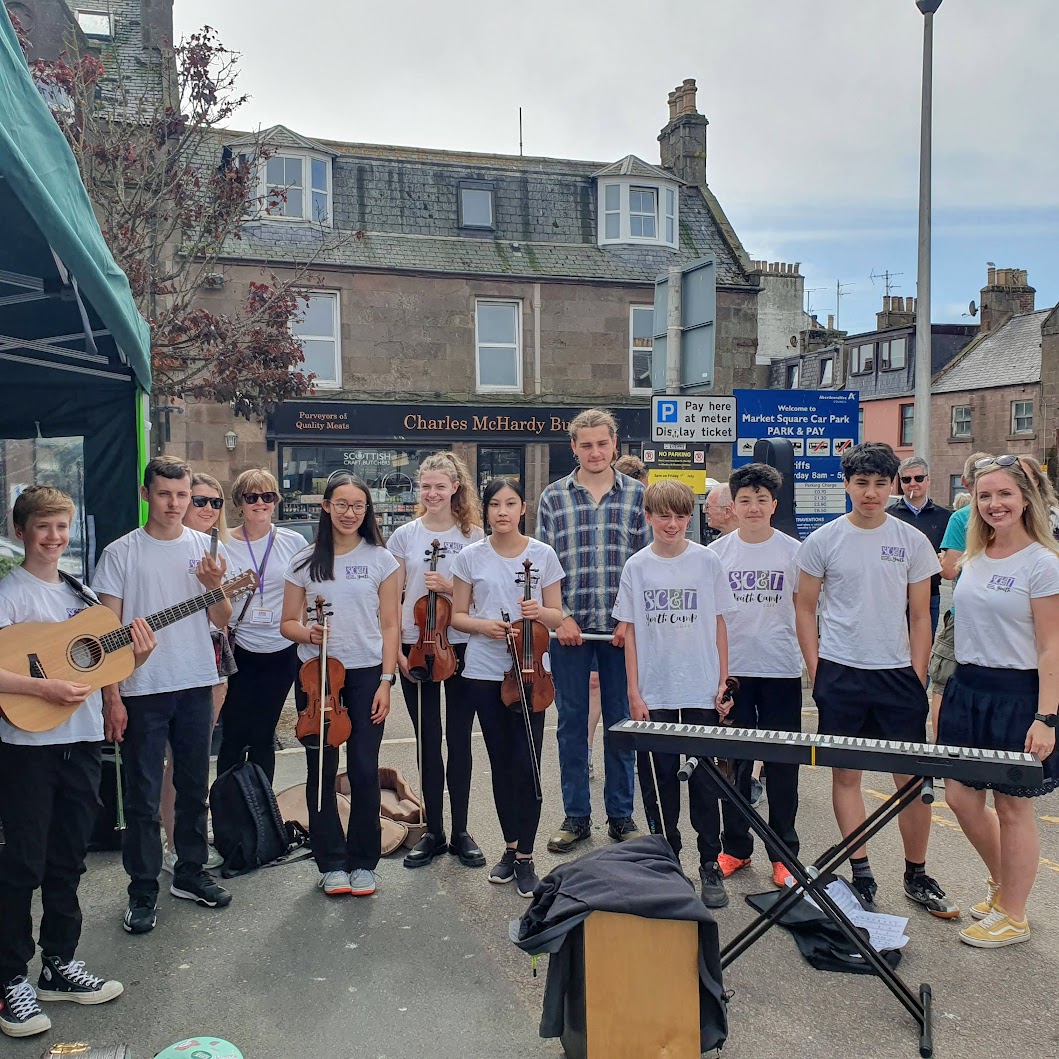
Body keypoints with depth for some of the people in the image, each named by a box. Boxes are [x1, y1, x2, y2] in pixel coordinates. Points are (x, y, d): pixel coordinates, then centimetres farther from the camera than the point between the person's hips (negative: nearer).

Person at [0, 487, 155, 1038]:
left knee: (67, 861, 15)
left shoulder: (83, 594, 11)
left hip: (81, 741, 6)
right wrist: (44, 687, -26)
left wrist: (135, 658, -3)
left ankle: (60, 965, 28)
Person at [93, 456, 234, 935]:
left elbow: (221, 620, 5)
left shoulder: (205, 549, 4)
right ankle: (143, 891, 17)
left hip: (196, 685, 3)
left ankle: (190, 872, 30)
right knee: (143, 796, 3)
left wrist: (215, 587, -16)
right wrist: (112, 696, -9)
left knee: (193, 786, 14)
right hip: (142, 690, -3)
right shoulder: (121, 553, -5)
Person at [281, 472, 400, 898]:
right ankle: (332, 863, 19)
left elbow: (390, 625, 2)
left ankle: (363, 863, 16)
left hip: (366, 674, -1)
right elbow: (287, 622, 8)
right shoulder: (305, 561, 3)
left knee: (364, 770, 0)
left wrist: (386, 679, -5)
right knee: (321, 770, 5)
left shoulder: (380, 559, 1)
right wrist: (307, 633, -14)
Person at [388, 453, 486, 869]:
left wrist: (448, 586, -16)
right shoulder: (405, 535, 3)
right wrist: (397, 650, -5)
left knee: (459, 740, 6)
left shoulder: (474, 537, 0)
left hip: (462, 648, -1)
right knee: (427, 742, 8)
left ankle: (460, 832, 19)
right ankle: (434, 832, 19)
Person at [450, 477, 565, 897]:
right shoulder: (471, 556, 1)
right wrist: (483, 625, -14)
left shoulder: (543, 555, 0)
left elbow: (557, 617, 5)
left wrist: (539, 611, -16)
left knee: (526, 763, -4)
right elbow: (458, 615, 6)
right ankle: (511, 847, 26)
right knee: (501, 762, 10)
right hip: (484, 672, 1)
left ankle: (525, 856, 9)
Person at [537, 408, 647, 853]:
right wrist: (561, 617, -8)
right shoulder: (553, 496, 2)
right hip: (569, 628, 0)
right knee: (571, 723, 8)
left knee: (621, 721, 9)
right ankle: (576, 816, 21)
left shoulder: (637, 495, 2)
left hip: (621, 628, 0)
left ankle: (621, 815, 23)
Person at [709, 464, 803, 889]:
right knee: (733, 762, 9)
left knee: (782, 763, 6)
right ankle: (735, 848, 22)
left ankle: (784, 853, 18)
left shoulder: (793, 551, 1)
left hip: (781, 670, -1)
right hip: (731, 668, 1)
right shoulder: (717, 551, 3)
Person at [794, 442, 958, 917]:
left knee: (913, 778, 4)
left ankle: (917, 877, 21)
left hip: (897, 674, 1)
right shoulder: (823, 540, -1)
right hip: (840, 675, -1)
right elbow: (805, 608, 4)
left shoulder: (913, 542, 3)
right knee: (845, 774, 6)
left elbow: (920, 616, 6)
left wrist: (917, 679, 0)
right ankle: (861, 874, 18)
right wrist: (816, 672, -2)